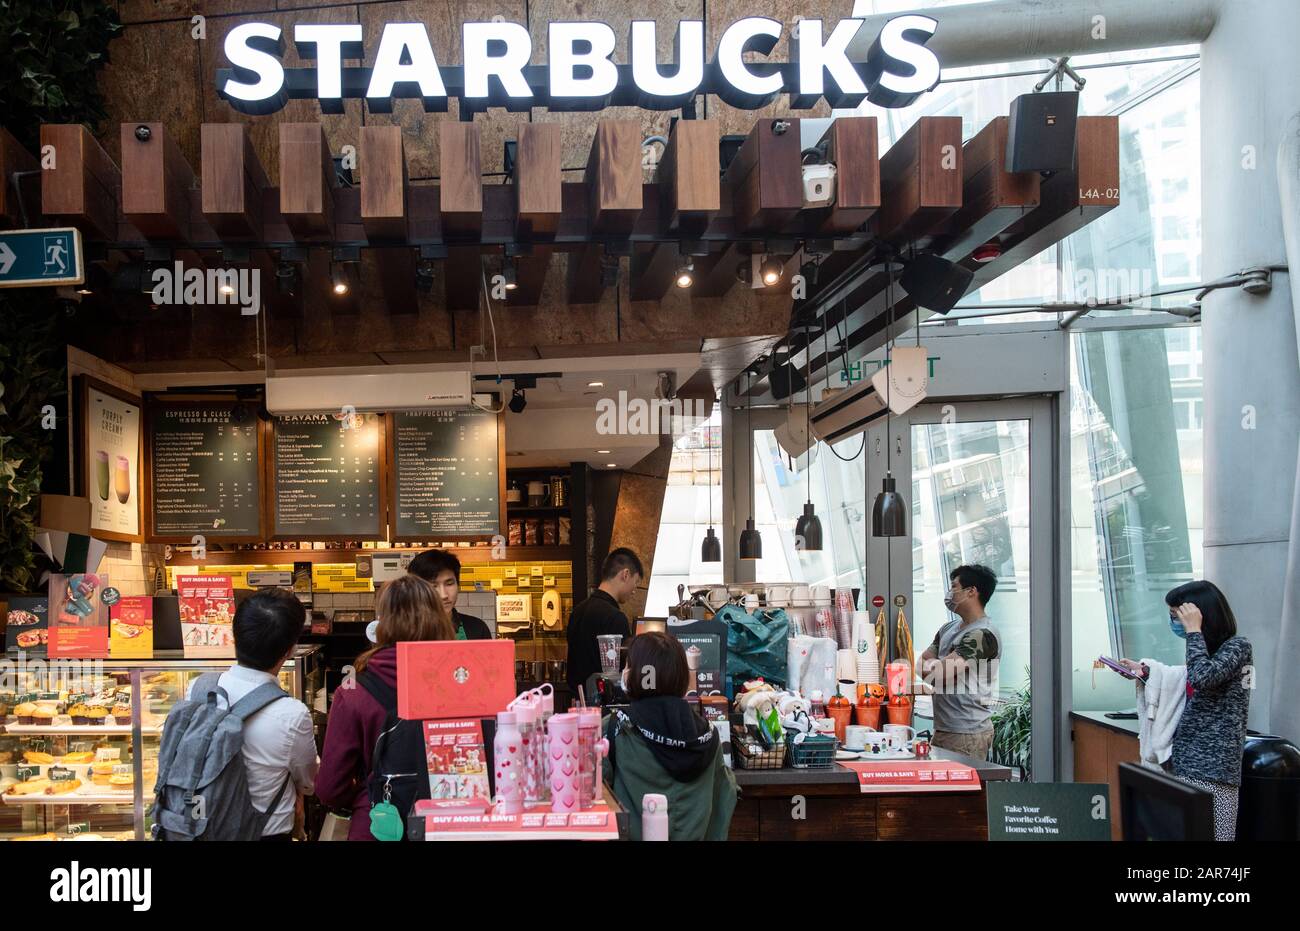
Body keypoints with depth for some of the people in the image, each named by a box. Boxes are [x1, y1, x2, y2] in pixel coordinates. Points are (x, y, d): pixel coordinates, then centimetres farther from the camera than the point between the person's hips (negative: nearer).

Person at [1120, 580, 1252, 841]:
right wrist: (1145, 671, 20)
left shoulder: (1237, 646, -8)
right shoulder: (1209, 648, 17)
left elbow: (1203, 678, -24)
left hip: (1211, 767, -8)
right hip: (1186, 761, 8)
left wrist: (1193, 631, -14)